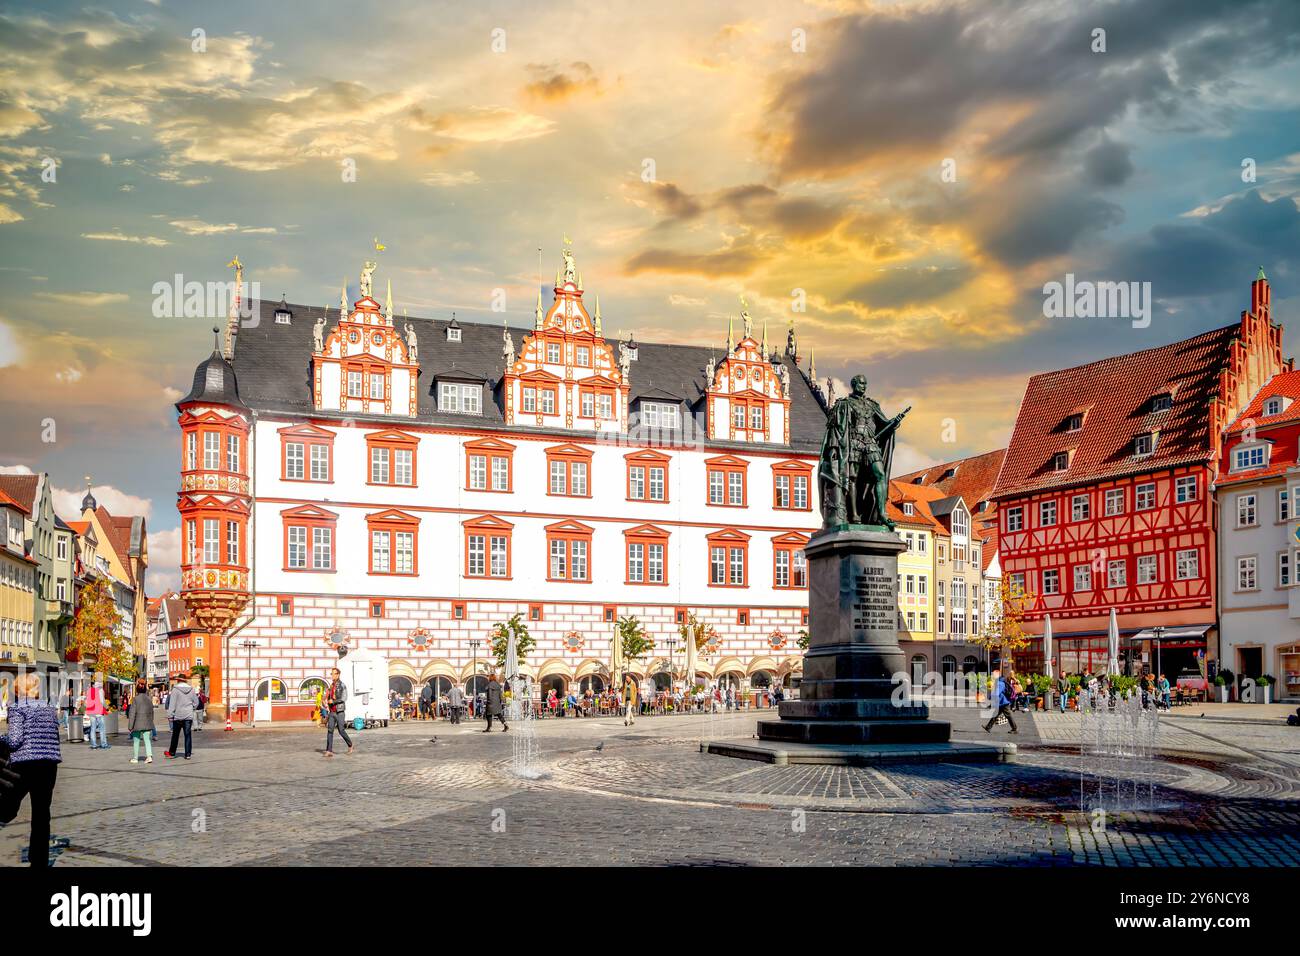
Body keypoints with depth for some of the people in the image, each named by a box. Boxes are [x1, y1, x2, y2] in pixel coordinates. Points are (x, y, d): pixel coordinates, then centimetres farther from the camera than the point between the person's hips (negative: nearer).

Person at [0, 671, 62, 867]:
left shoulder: (18, 707, -2)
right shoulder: (50, 708, 15)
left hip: (25, 763, -5)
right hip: (50, 764, 5)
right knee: (41, 813, 8)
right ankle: (40, 861, 9)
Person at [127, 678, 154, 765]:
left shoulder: (135, 699, -10)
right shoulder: (149, 699, 3)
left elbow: (132, 713, -11)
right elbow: (151, 711, 10)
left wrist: (130, 725, -7)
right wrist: (151, 722, 20)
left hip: (137, 723, -3)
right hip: (147, 723, 3)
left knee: (136, 740, 9)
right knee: (147, 739, 2)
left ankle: (135, 758, 16)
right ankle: (149, 756, -13)